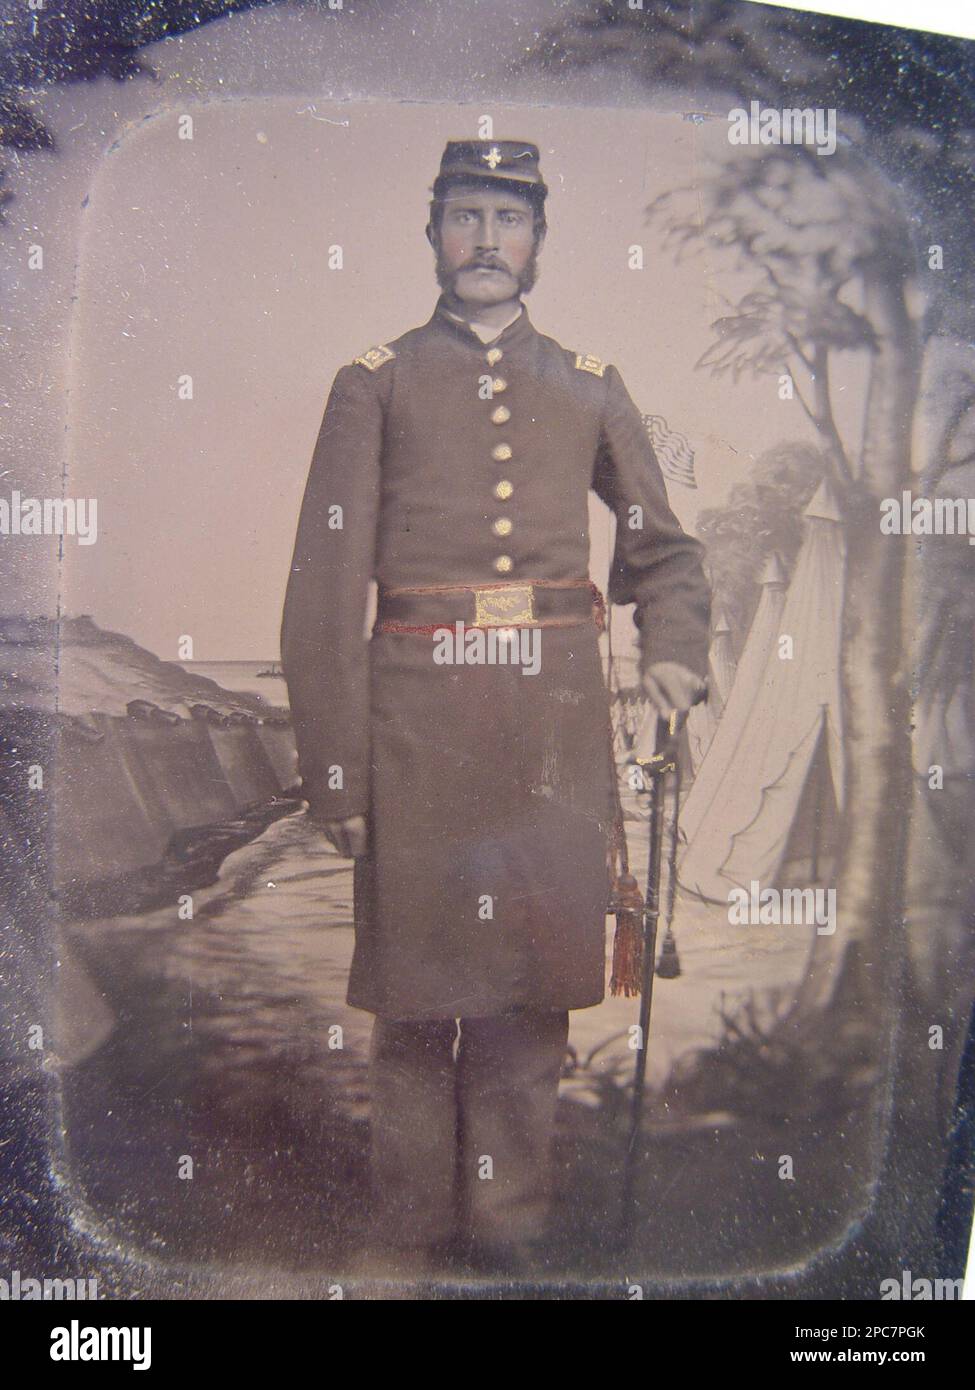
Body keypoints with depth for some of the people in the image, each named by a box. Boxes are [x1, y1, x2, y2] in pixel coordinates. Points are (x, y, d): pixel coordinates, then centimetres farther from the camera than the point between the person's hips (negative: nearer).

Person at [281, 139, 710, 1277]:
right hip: (416, 722, -2)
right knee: (412, 990, 6)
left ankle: (509, 1224, 26)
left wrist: (673, 650, 0)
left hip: (554, 725, 2)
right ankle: (413, 1236, 25)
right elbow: (325, 588, 0)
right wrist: (333, 768, -6)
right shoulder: (375, 384, 6)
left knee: (532, 984, 8)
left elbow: (664, 549, 21)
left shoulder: (590, 389, 13)